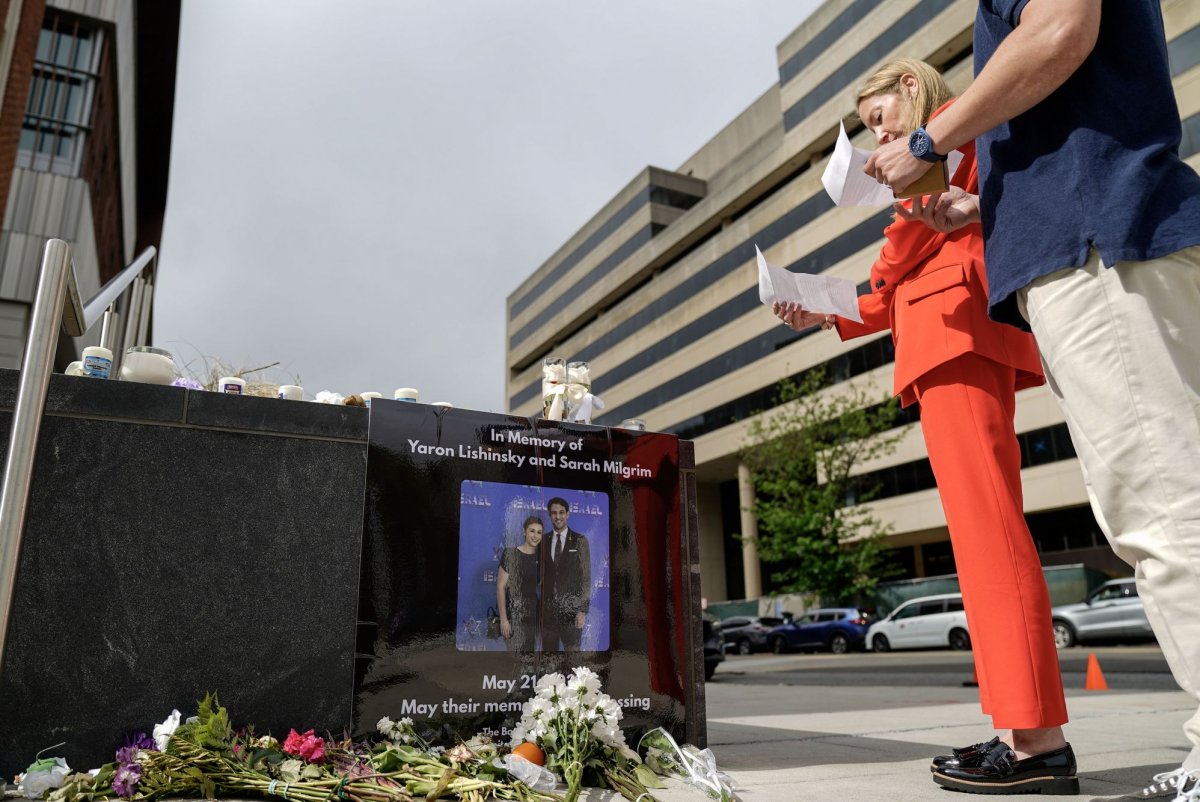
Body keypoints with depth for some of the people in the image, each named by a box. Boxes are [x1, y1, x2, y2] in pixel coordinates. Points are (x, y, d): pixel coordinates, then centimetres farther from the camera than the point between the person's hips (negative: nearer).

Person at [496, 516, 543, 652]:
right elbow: (500, 587, -11)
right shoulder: (511, 555, -10)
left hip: (533, 614, 5)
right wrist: (503, 619, -15)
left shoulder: (540, 557, 6)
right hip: (515, 614, -5)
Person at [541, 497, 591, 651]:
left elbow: (586, 578, -2)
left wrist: (583, 610, -9)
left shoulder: (580, 541, 0)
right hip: (548, 610, 3)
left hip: (571, 610, -3)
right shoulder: (544, 541, 9)